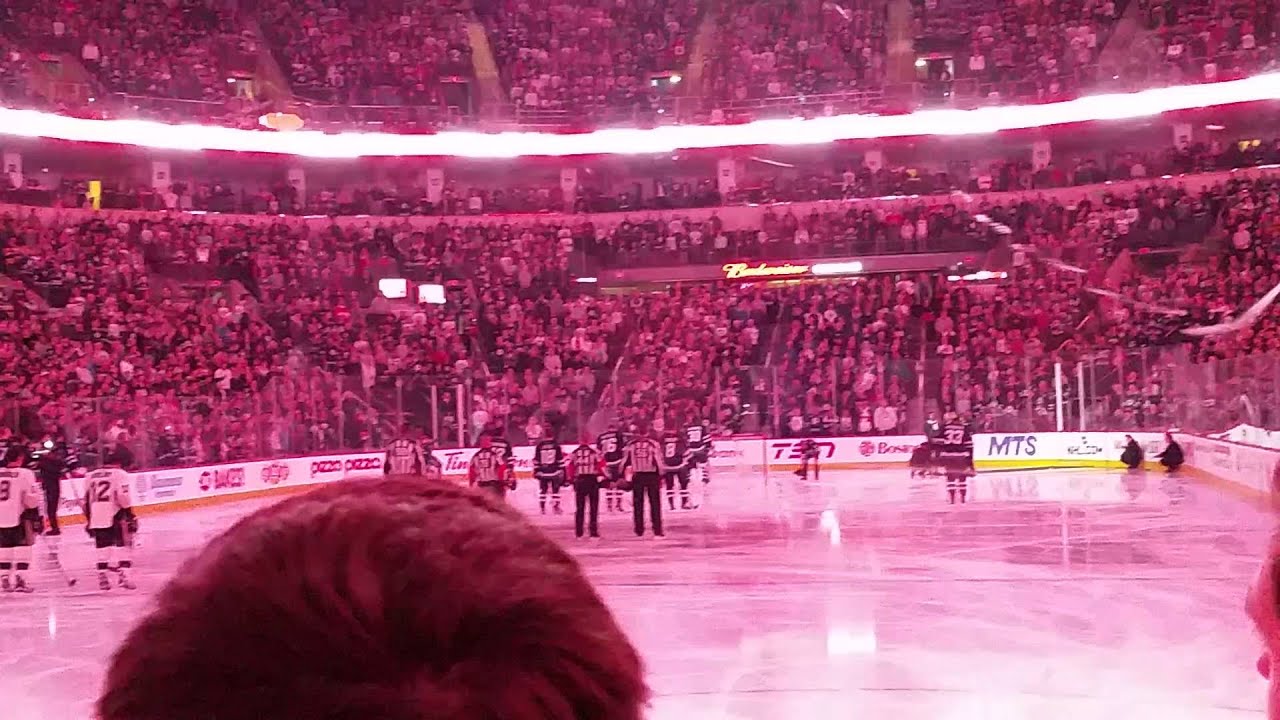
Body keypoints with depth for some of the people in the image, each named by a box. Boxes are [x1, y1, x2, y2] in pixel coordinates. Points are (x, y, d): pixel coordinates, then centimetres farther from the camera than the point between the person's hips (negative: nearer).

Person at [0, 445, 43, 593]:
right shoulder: (25, 474, -9)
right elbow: (31, 498, -12)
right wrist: (37, 519, -5)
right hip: (19, 518, -5)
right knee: (23, 548, 1)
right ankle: (20, 579, -6)